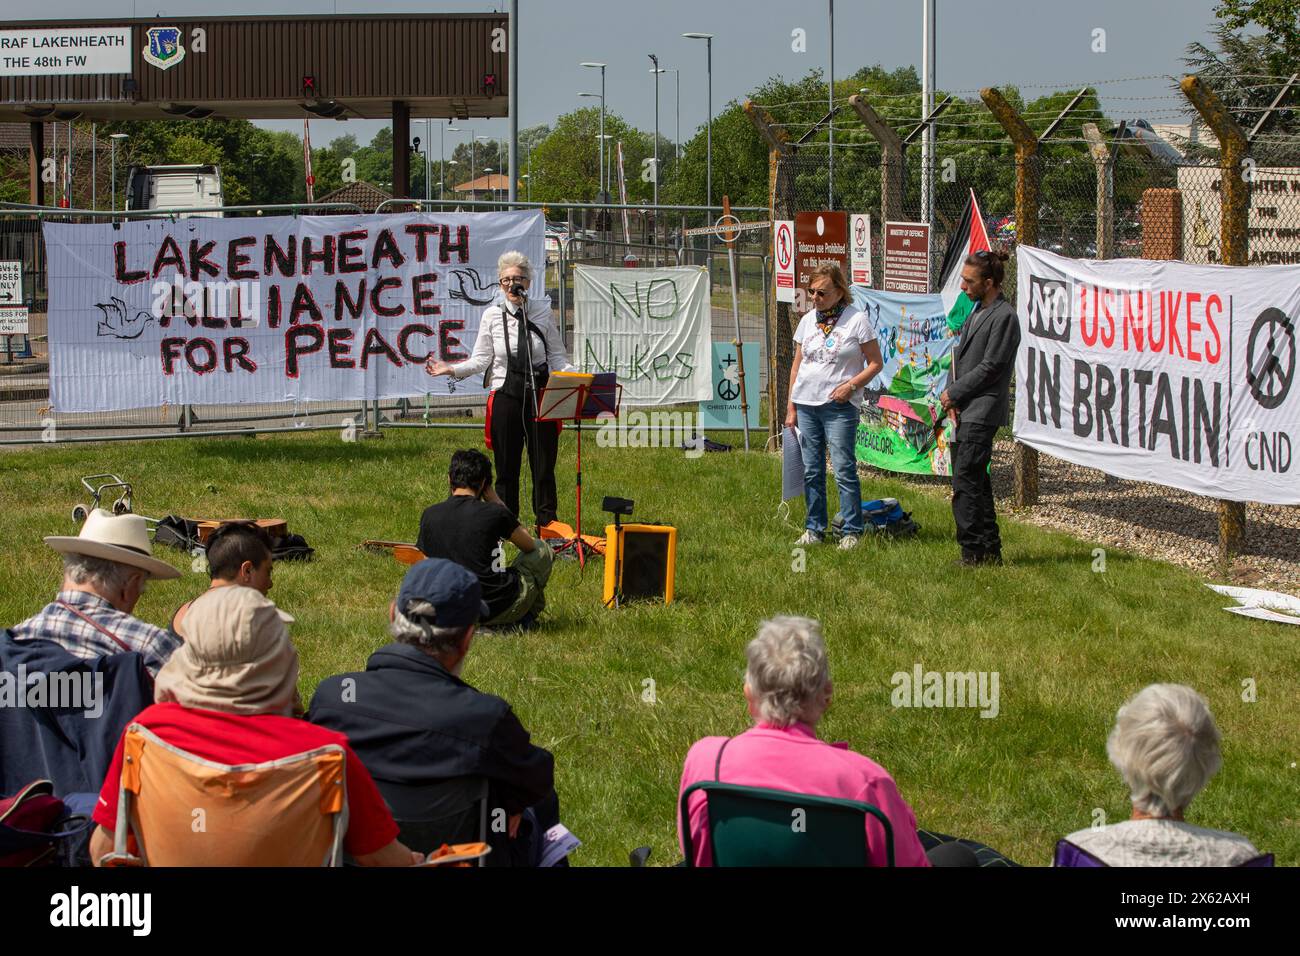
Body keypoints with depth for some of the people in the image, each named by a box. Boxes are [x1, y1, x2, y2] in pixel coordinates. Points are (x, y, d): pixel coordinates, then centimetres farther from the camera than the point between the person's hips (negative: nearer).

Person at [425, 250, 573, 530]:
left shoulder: (542, 313, 2)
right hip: (506, 397, 0)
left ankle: (546, 522, 14)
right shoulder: (492, 316, 0)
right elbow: (481, 360, 2)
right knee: (506, 466, 4)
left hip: (540, 396, 0)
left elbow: (557, 356, 5)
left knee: (544, 464, 4)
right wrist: (451, 369, -11)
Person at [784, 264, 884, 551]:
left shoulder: (857, 321, -4)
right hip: (806, 404, 5)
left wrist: (851, 385, -15)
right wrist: (791, 408, 11)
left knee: (844, 470, -7)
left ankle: (851, 532, -2)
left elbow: (875, 363, -1)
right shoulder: (808, 321, 11)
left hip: (839, 407, -5)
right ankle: (814, 528, 15)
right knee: (811, 471, 7)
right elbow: (797, 365, 15)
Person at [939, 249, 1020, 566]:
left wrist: (954, 394, -9)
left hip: (982, 412, -10)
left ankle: (973, 552, -11)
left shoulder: (1004, 317, -11)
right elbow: (959, 357, 18)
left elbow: (990, 367, -16)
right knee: (975, 483, 12)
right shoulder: (976, 313, 18)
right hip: (964, 411, 10)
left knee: (966, 483, -13)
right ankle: (989, 551, 17)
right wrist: (951, 394, 3)